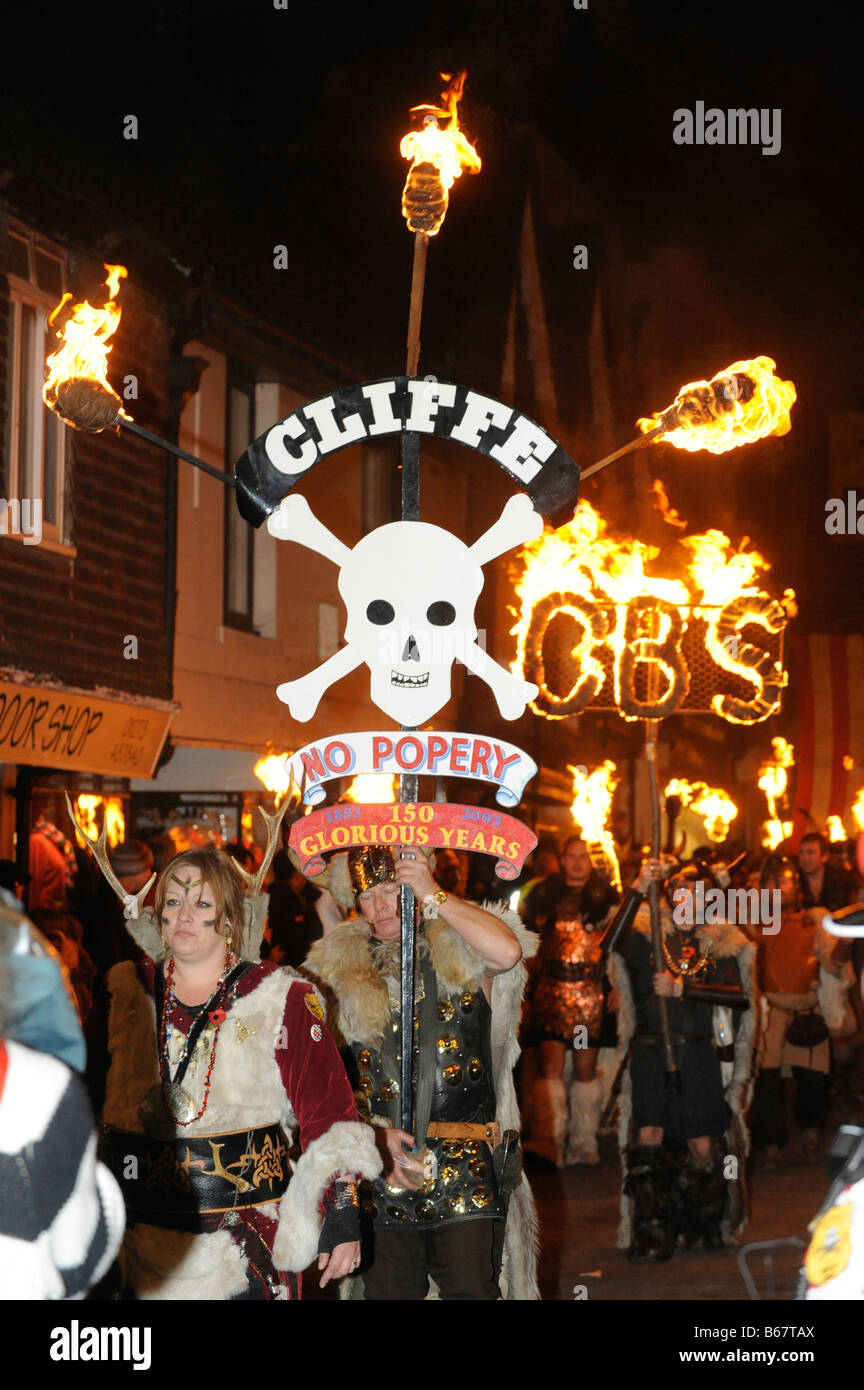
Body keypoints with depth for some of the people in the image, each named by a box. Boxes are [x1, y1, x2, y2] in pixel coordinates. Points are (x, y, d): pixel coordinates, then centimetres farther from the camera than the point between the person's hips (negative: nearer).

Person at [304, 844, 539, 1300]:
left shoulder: (460, 952, 6)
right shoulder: (340, 966, 12)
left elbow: (507, 951, -19)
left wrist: (434, 897, -12)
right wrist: (379, 1133, -9)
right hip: (379, 1161, 2)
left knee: (472, 1288, -9)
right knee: (387, 1290, 5)